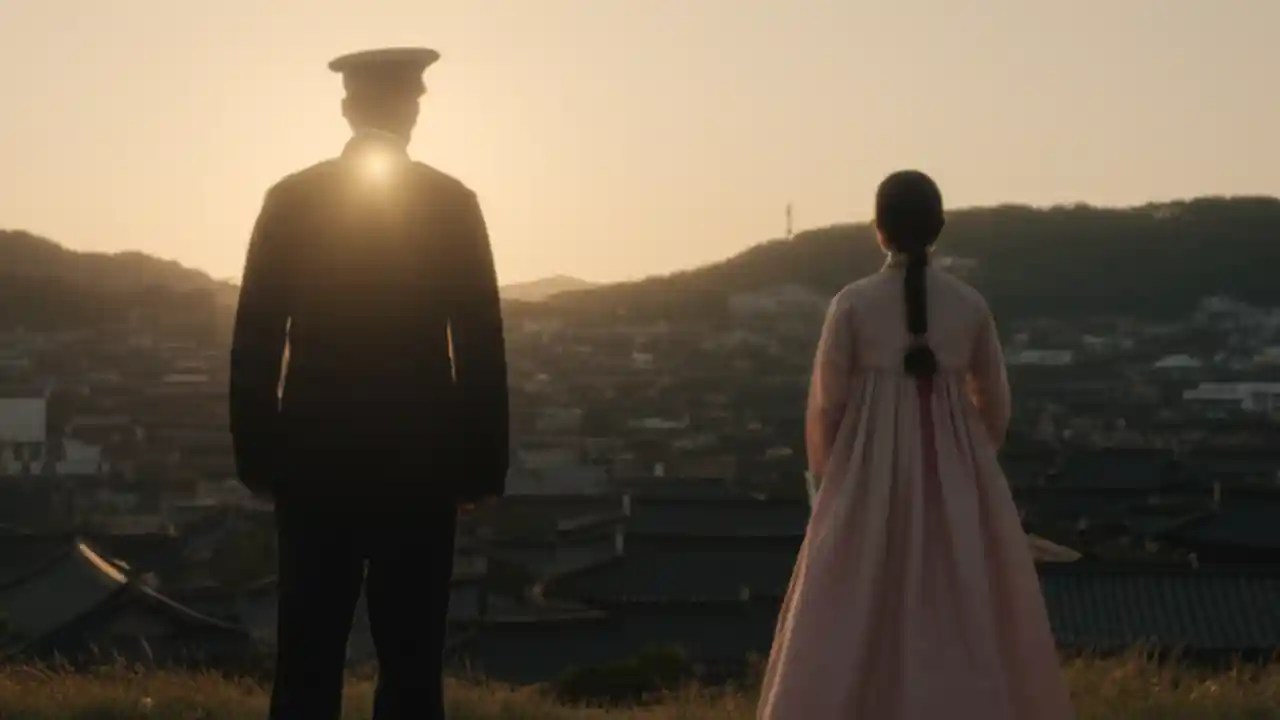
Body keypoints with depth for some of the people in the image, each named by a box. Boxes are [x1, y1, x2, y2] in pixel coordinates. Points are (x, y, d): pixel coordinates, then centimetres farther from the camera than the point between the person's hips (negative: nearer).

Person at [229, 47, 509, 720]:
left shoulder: (291, 199, 1)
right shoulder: (452, 202, -2)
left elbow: (256, 337, 1)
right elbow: (480, 344, -4)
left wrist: (257, 452, 5)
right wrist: (483, 461, 0)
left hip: (315, 459, 1)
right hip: (418, 458, -1)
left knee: (308, 656, 5)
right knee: (410, 658, 1)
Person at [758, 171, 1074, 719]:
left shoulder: (853, 303, -8)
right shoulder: (970, 304, 0)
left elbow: (826, 406, -4)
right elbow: (995, 405, 8)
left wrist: (826, 482, 11)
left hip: (871, 477, -2)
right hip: (956, 481, 2)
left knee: (855, 625, 4)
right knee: (969, 619, 10)